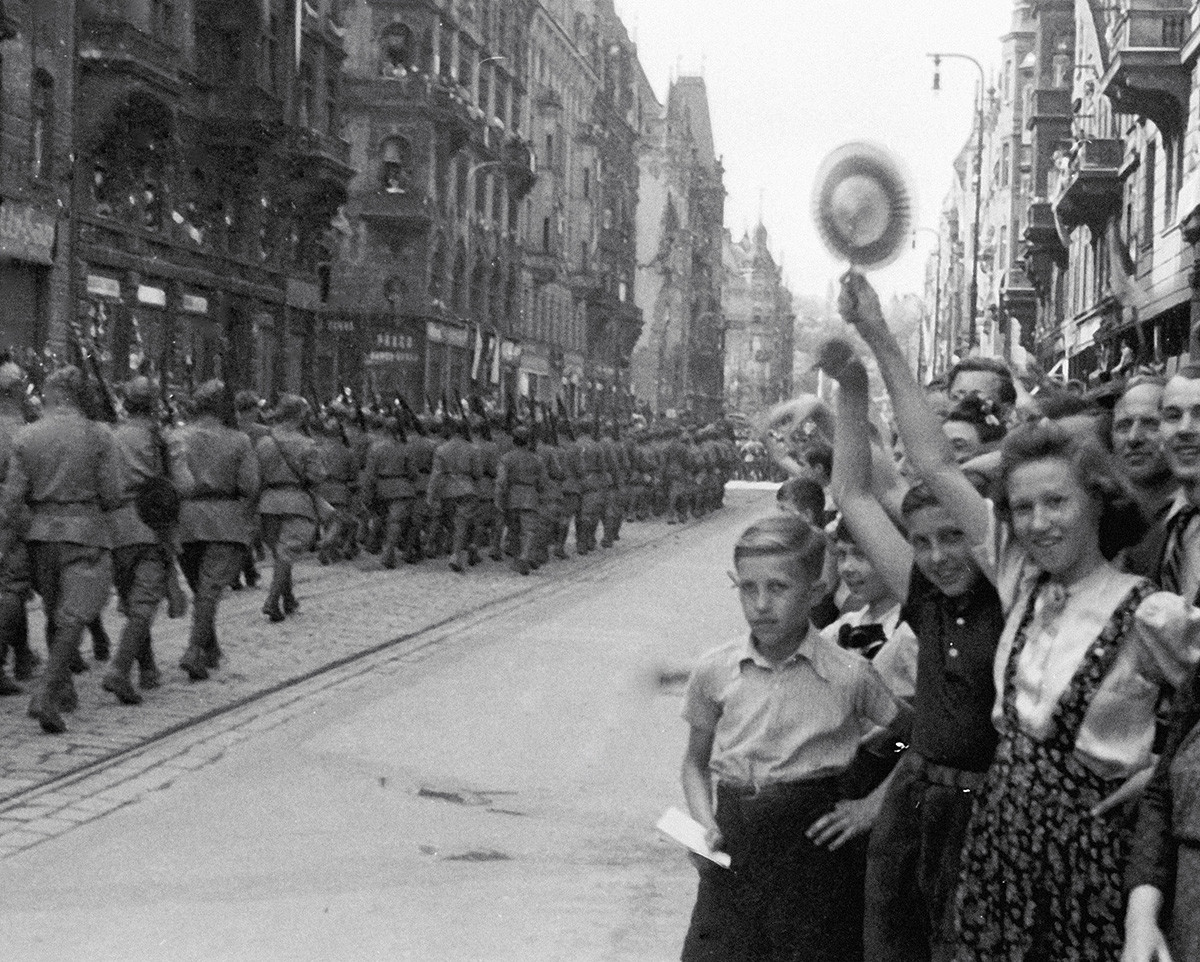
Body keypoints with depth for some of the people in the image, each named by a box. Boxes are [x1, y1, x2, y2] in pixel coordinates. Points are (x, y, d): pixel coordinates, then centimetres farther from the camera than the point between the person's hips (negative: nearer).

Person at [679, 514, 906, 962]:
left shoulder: (848, 674, -6)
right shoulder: (715, 670, 1)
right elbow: (696, 762, 13)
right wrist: (705, 825, -2)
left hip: (815, 843, -2)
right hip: (735, 850, 2)